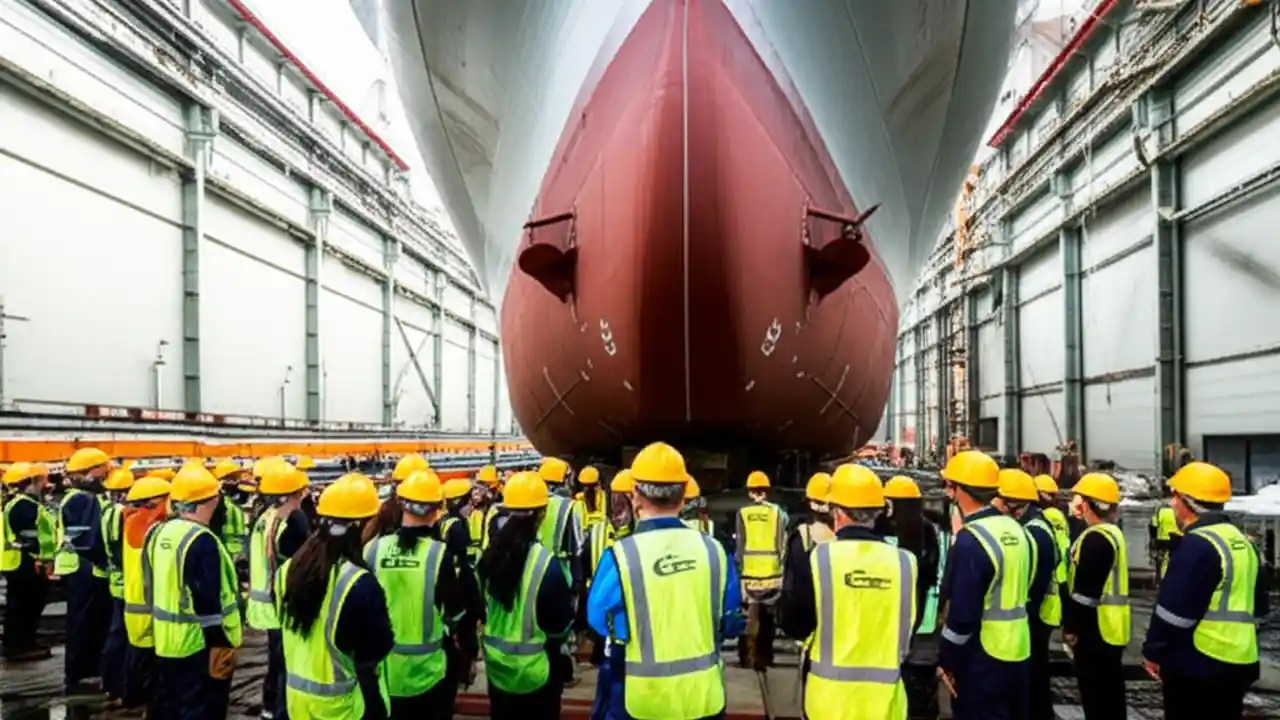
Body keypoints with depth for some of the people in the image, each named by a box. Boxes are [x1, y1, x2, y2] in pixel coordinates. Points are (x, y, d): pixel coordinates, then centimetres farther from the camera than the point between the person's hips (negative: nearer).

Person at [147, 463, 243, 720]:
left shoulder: (158, 533, 5)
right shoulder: (201, 540, -23)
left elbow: (151, 587, 14)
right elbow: (208, 602, -24)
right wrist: (221, 645, -19)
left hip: (166, 640, 9)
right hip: (199, 644, -9)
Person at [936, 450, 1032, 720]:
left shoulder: (970, 540, -20)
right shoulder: (1015, 528, 5)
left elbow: (962, 614, -21)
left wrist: (947, 662, -10)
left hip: (982, 660, -8)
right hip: (1019, 652, 8)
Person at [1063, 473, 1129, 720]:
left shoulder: (1096, 538, -20)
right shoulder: (1113, 533, 13)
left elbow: (1085, 591, -23)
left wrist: (1071, 627, -14)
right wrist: (1074, 624, 19)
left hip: (1096, 631, -10)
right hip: (1110, 629, 10)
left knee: (1096, 700, -2)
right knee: (1110, 697, 17)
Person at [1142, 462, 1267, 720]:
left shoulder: (1198, 544, -18)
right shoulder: (1242, 541, 12)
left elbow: (1175, 609, -20)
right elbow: (1257, 605, 20)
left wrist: (1153, 651, -10)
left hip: (1198, 664, -9)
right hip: (1239, 662, 9)